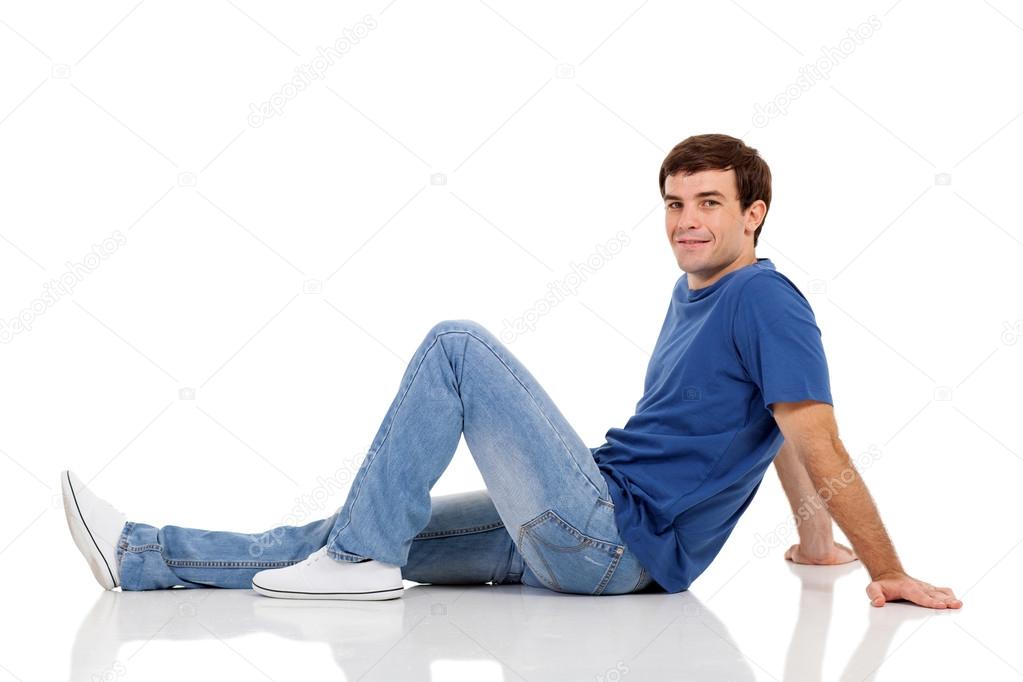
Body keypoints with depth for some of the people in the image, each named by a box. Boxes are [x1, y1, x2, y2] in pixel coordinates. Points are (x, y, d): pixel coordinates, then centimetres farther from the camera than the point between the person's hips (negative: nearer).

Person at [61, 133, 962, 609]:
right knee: (358, 535, 5)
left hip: (619, 540, -9)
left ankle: (361, 558, -10)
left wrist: (891, 573, -12)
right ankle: (143, 556, 9)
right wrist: (815, 544, 30)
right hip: (588, 533, 9)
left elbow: (821, 452, -12)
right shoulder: (693, 293, 17)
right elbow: (771, 433, 26)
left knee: (457, 345, -13)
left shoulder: (765, 300, -11)